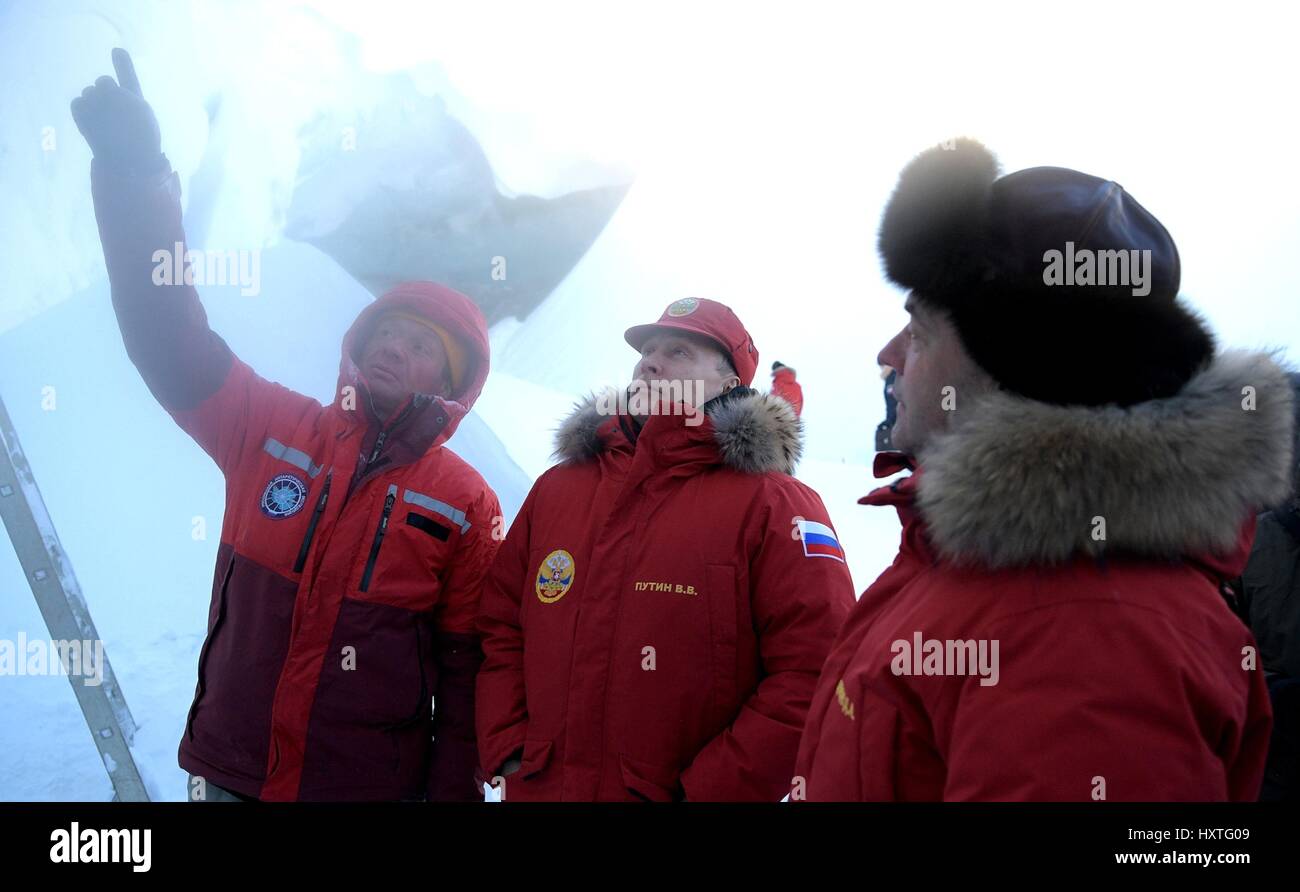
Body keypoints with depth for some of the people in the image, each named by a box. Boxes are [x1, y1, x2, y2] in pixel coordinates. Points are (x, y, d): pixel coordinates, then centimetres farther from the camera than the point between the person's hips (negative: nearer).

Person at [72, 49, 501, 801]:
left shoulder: (467, 504, -6)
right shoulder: (268, 429, -1)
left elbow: (466, 666, -3)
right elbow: (170, 336, -11)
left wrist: (454, 790, -5)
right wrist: (136, 171, -22)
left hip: (374, 785, -2)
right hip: (231, 772, 2)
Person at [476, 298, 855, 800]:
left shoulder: (771, 504, -11)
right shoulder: (557, 488, 6)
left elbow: (812, 673, -17)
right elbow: (501, 628, 10)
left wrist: (707, 791, -18)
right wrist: (506, 751, -1)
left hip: (680, 791, -4)